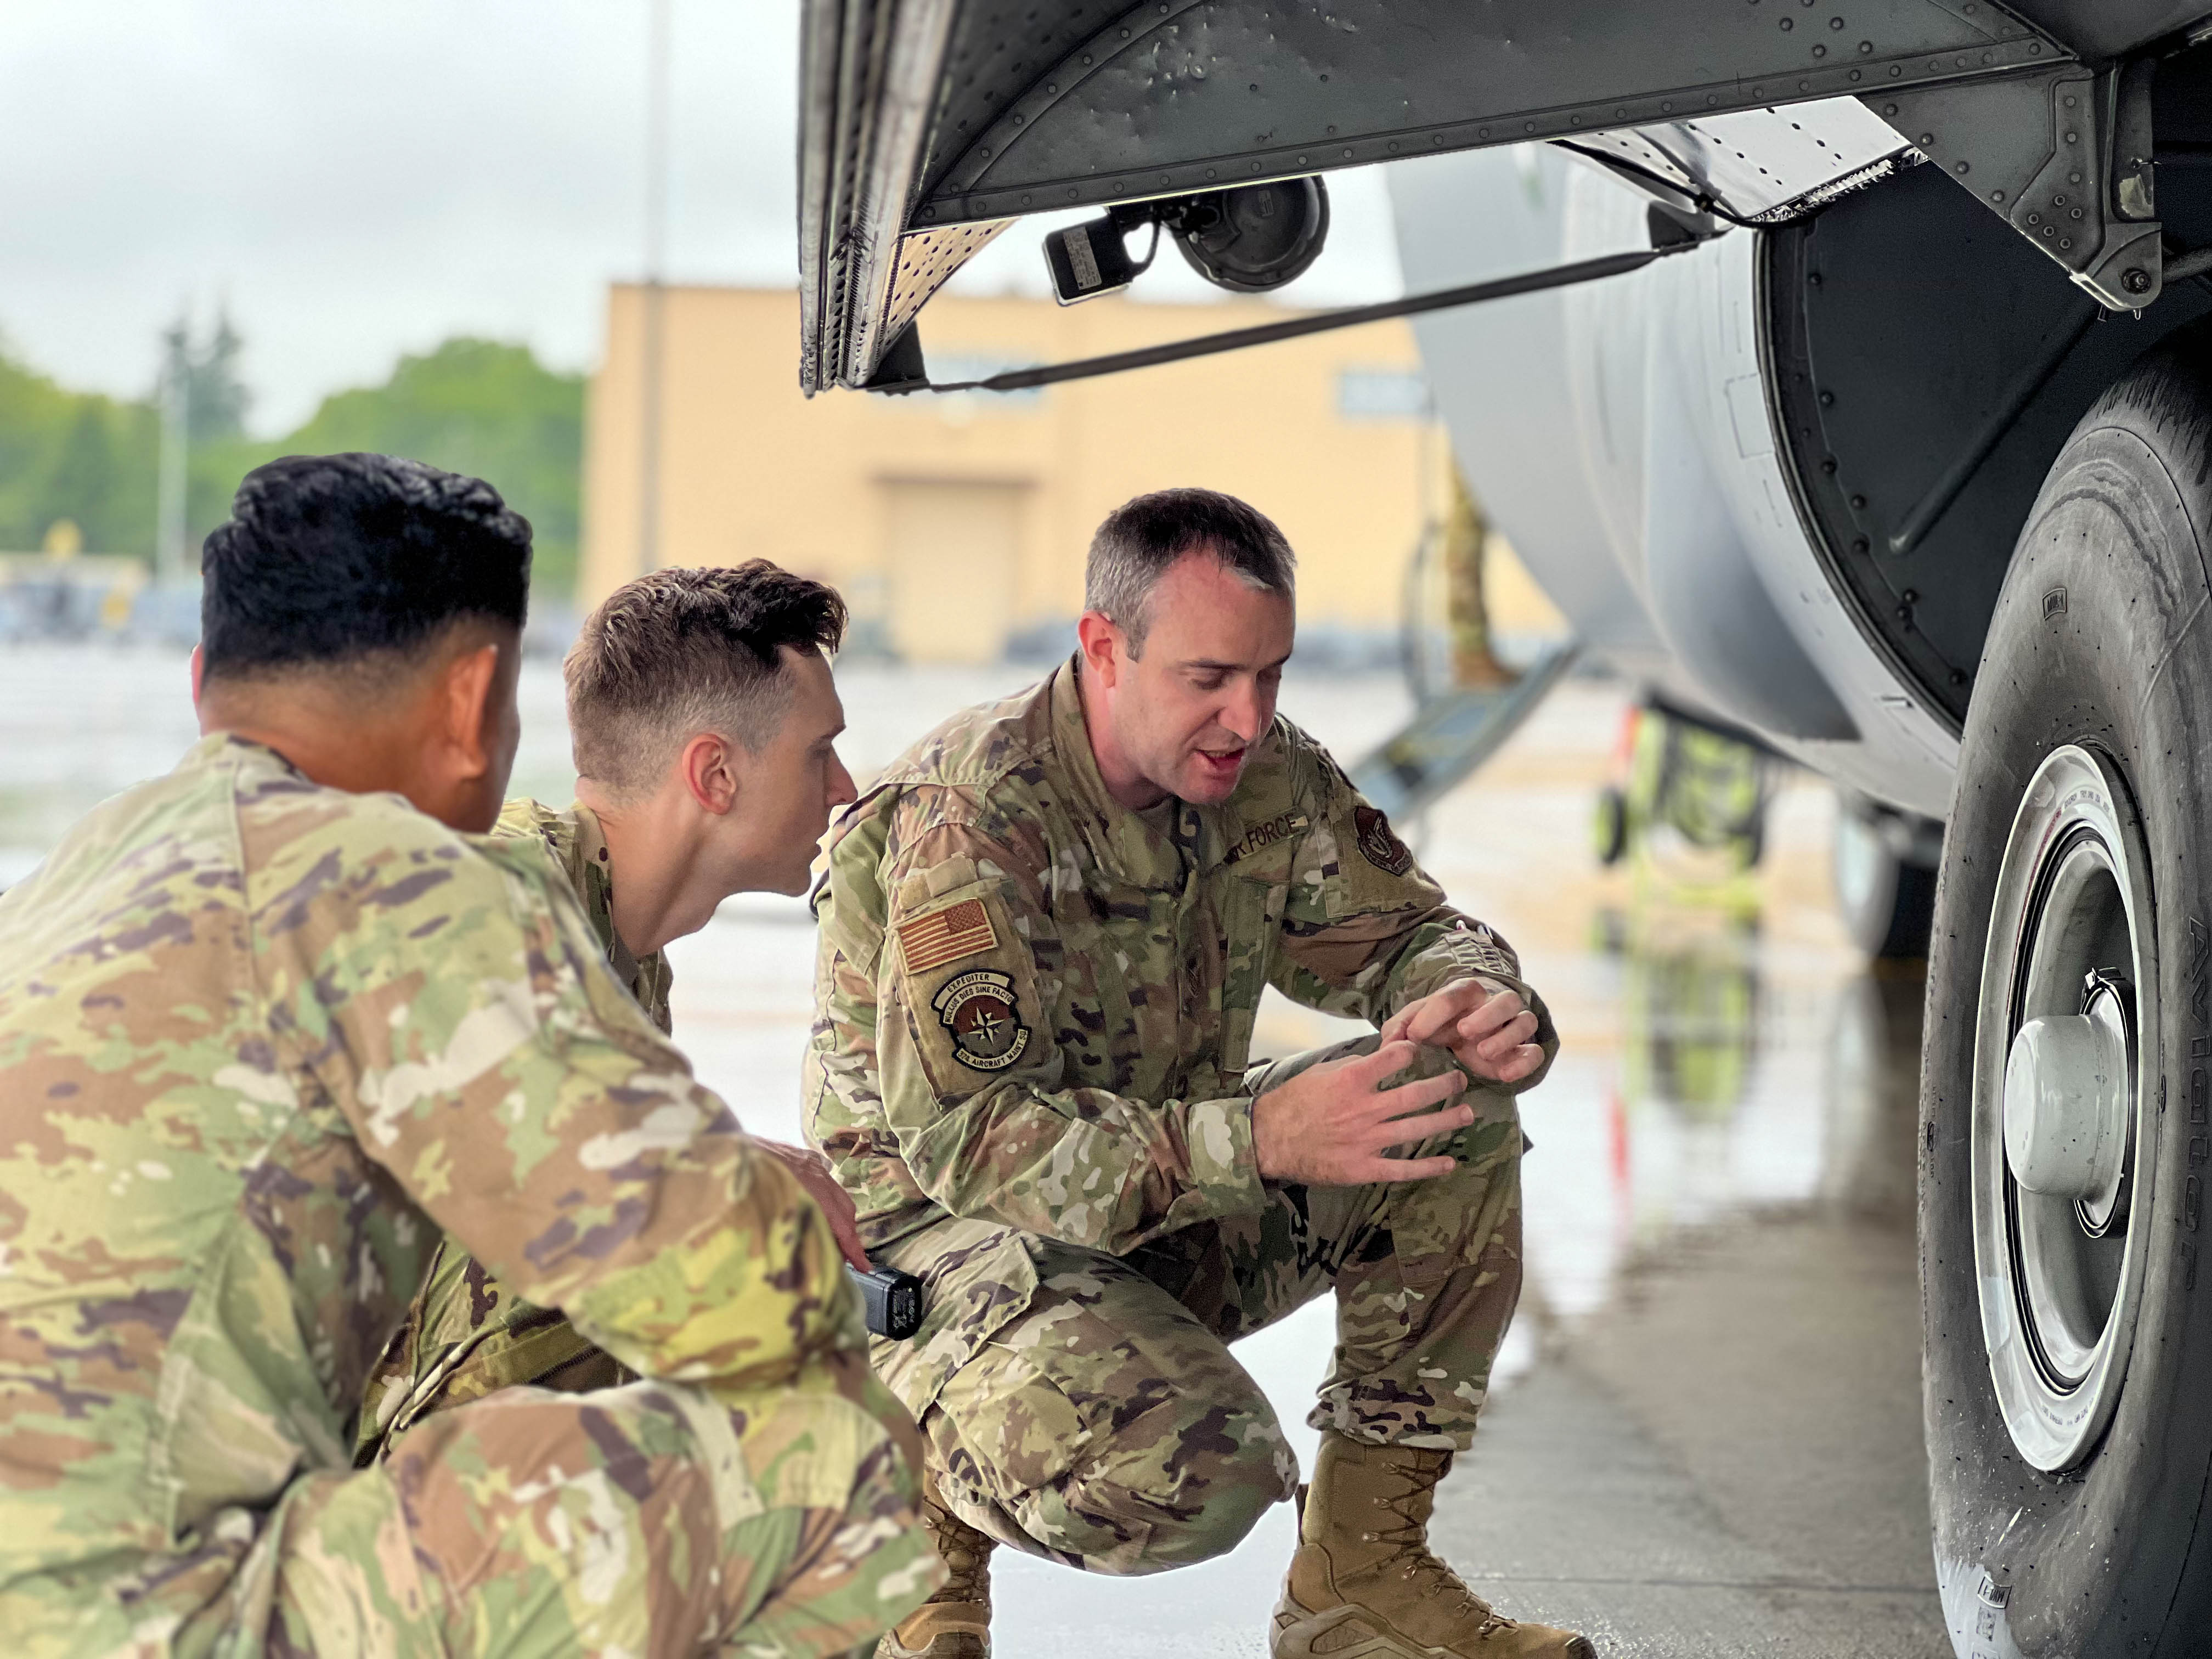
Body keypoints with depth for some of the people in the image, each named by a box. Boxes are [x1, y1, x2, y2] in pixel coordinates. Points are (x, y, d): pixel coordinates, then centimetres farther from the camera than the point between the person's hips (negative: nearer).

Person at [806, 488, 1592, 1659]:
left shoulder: (1269, 778, -5)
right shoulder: (970, 816, -25)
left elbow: (1402, 934, 7)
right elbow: (964, 1135, -31)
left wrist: (1486, 1004, -20)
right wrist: (1257, 1141, -41)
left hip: (1177, 1216, 7)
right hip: (942, 1227, -7)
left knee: (1456, 1107, -14)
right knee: (1198, 1475, -34)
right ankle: (931, 1484, 0)